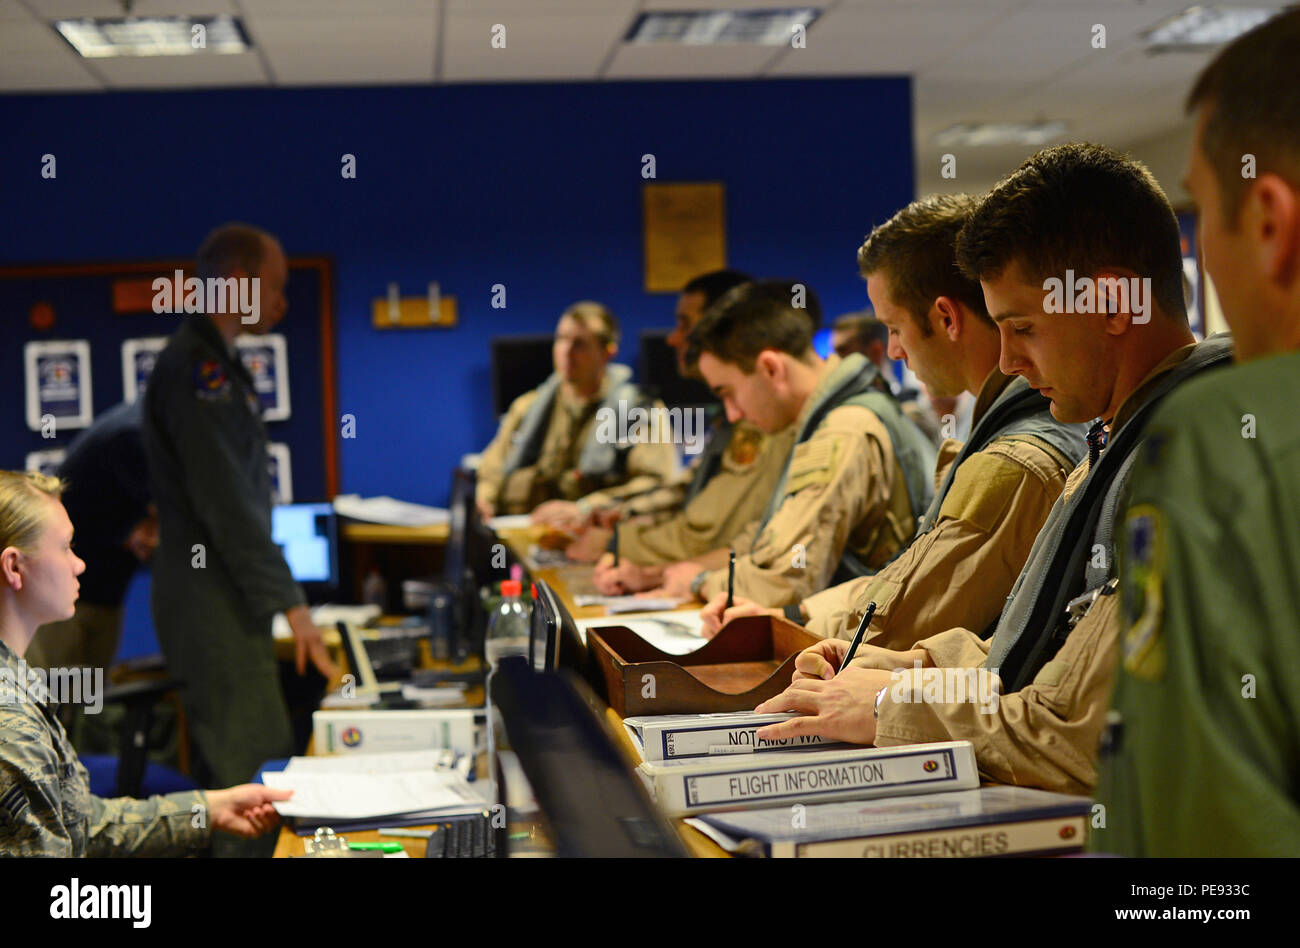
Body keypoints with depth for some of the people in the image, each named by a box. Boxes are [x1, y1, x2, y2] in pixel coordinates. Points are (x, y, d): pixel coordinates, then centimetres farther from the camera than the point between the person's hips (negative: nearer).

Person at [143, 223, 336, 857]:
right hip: (213, 603, -10)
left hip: (228, 596, 10)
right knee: (239, 768, -6)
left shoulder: (214, 364, 13)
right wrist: (290, 603, -20)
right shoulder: (194, 371, -18)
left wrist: (279, 595, 18)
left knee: (231, 764, 16)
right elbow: (226, 507, -22)